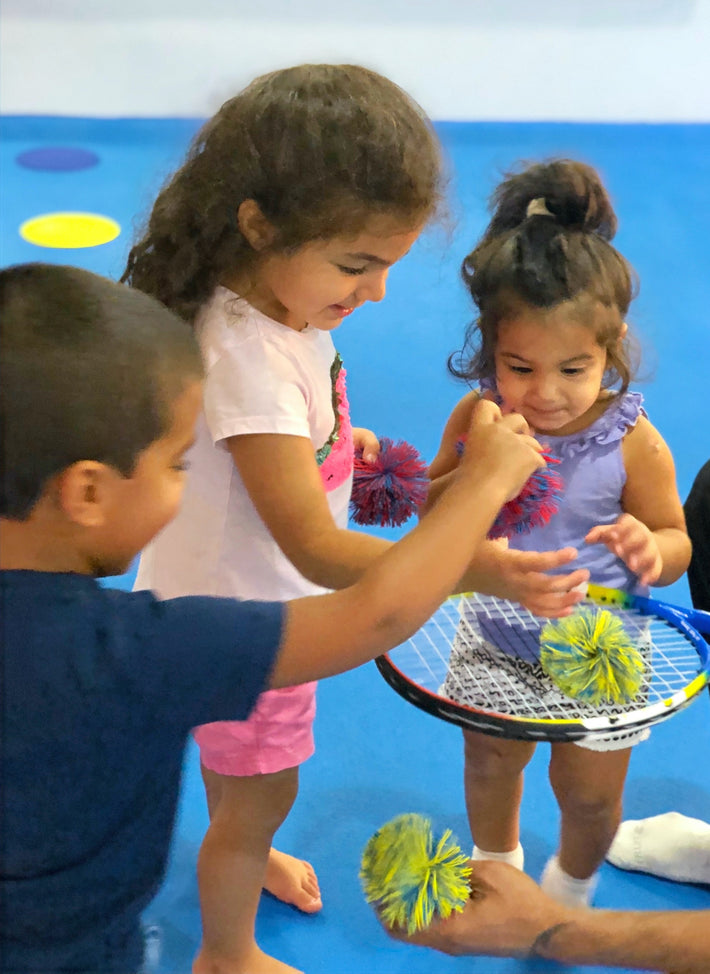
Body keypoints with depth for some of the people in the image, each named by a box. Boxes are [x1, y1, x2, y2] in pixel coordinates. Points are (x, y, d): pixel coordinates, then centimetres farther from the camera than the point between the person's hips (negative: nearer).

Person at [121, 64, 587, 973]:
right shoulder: (248, 360, -39)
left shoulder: (275, 296, -10)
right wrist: (479, 570, -49)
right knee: (262, 794, 15)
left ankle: (241, 855, 62)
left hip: (251, 596, 8)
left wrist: (336, 439, 0)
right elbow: (317, 550, -41)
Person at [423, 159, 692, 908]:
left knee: (589, 795, 14)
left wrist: (652, 551, -35)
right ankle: (495, 868, 56)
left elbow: (675, 540, -10)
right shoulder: (477, 419, -16)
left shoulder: (632, 444, -22)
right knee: (489, 767, 24)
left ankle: (570, 891, 49)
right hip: (495, 642, 2)